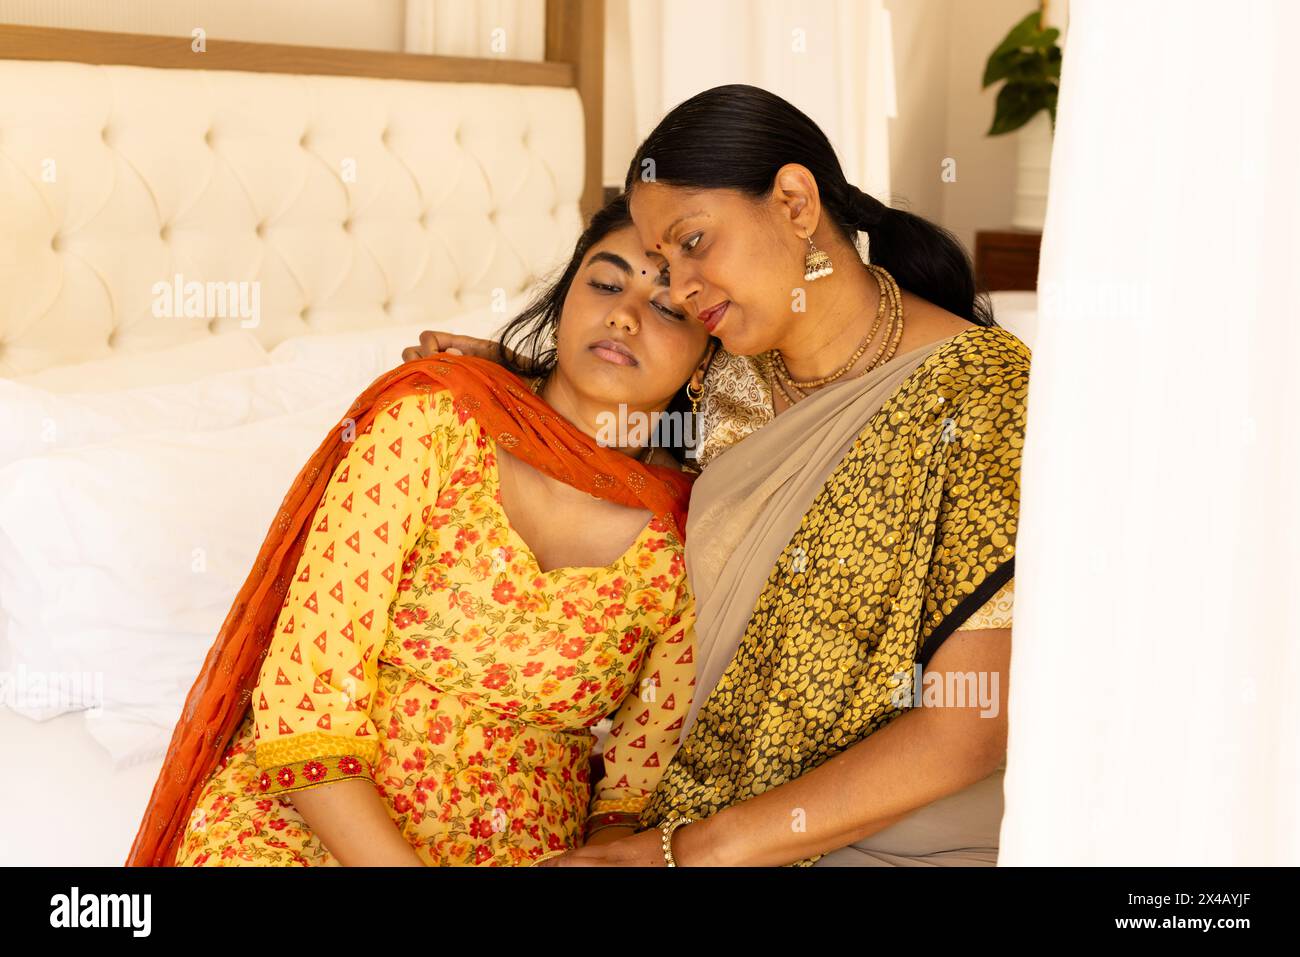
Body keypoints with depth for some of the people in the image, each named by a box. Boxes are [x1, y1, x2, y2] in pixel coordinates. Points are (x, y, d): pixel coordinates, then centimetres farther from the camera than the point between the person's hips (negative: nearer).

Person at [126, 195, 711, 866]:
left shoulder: (687, 551, -1)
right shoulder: (430, 421, -6)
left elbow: (633, 799, 6)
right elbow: (304, 691, -11)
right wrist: (394, 861, -21)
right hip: (304, 824, -2)